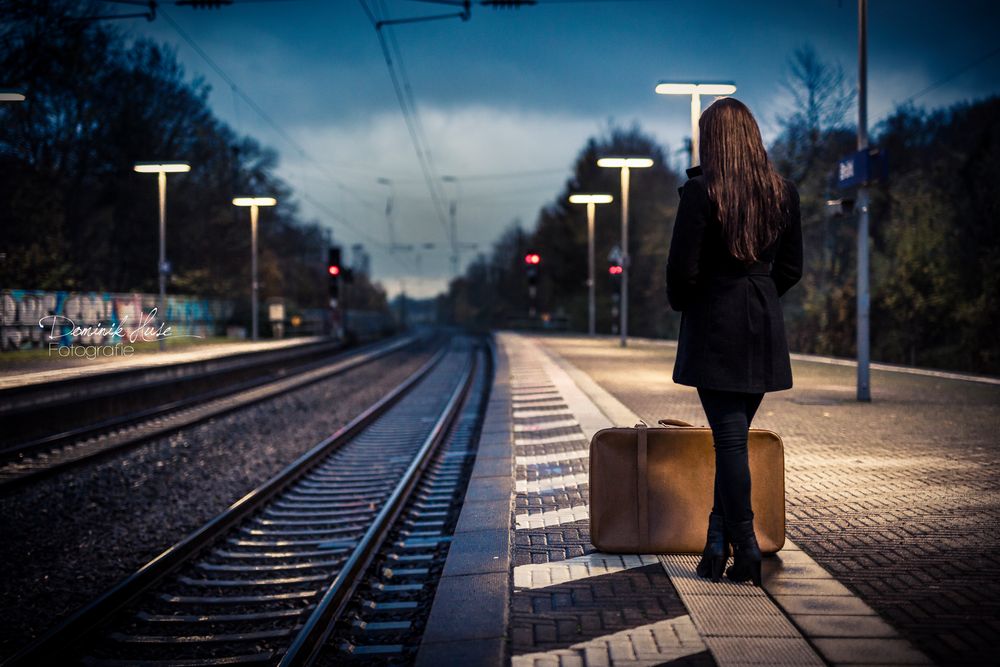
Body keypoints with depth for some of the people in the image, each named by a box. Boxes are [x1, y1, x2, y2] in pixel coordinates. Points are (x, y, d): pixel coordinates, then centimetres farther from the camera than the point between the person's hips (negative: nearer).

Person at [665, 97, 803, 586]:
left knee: (729, 437, -1)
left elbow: (682, 268, -12)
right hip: (764, 329, 5)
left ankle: (745, 550, 2)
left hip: (714, 325, -5)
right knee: (734, 434, 13)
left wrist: (680, 303, 7)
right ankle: (719, 541, 17)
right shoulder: (784, 192, 5)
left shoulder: (700, 192, -12)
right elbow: (791, 267, 10)